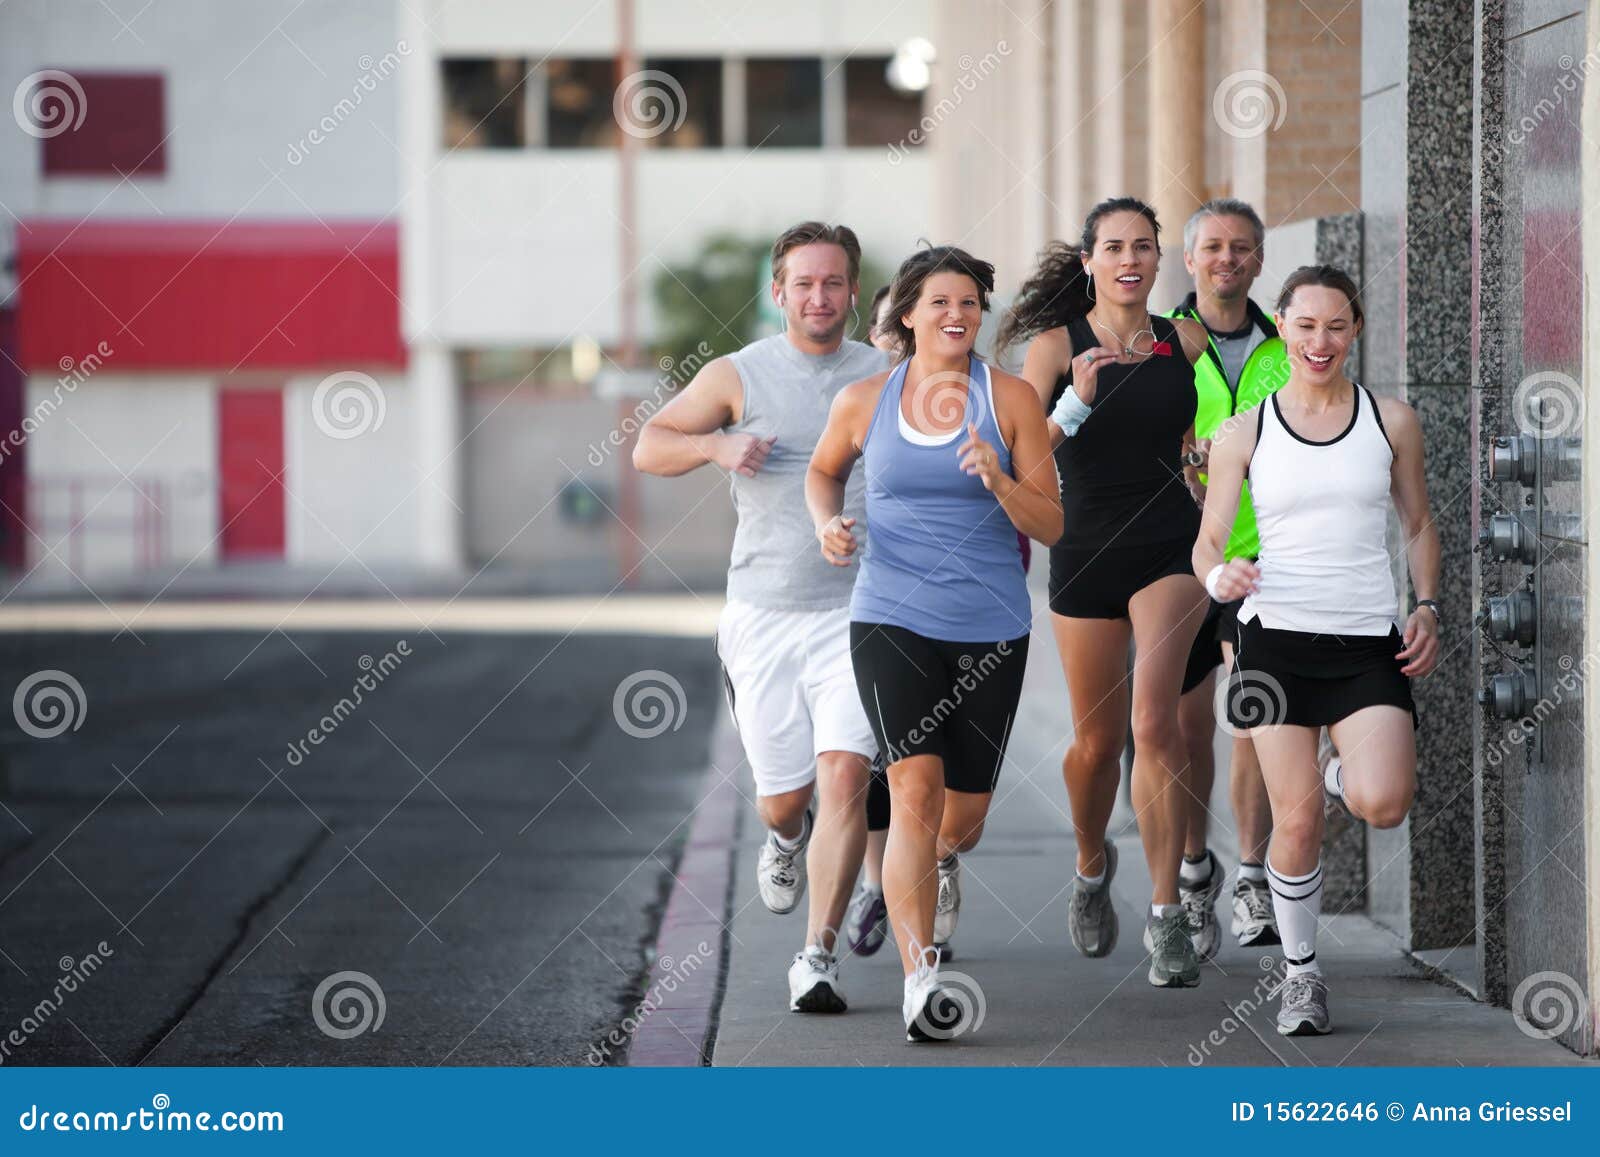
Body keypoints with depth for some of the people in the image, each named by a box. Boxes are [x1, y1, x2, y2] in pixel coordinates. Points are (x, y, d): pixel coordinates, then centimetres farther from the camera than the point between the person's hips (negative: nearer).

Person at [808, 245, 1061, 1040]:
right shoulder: (863, 402, 3)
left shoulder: (1011, 400, -1)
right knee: (916, 788, -20)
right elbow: (824, 470, 24)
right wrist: (827, 523, 3)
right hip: (892, 617, -1)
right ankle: (920, 978, -23)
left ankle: (932, 862, 50)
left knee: (964, 812, 10)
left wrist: (997, 479, -20)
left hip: (991, 626, 1)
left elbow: (1051, 526, -1)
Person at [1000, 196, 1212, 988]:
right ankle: (1091, 865, 40)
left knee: (1153, 721, -17)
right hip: (1087, 551, 0)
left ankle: (1167, 916, -13)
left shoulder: (1185, 341, 3)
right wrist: (1077, 402, -23)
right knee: (1097, 738, 9)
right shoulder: (1056, 346, -3)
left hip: (1171, 545, 0)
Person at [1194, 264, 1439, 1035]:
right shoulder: (1243, 435, 4)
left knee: (1381, 805, -20)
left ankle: (1349, 771, 16)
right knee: (1296, 821, -2)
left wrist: (1427, 608, 1)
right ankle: (1300, 971, 17)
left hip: (1369, 642, 0)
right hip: (1278, 637, 0)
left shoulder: (1392, 422, 6)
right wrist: (1220, 577, -16)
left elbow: (1419, 525, 16)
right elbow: (1208, 542, 7)